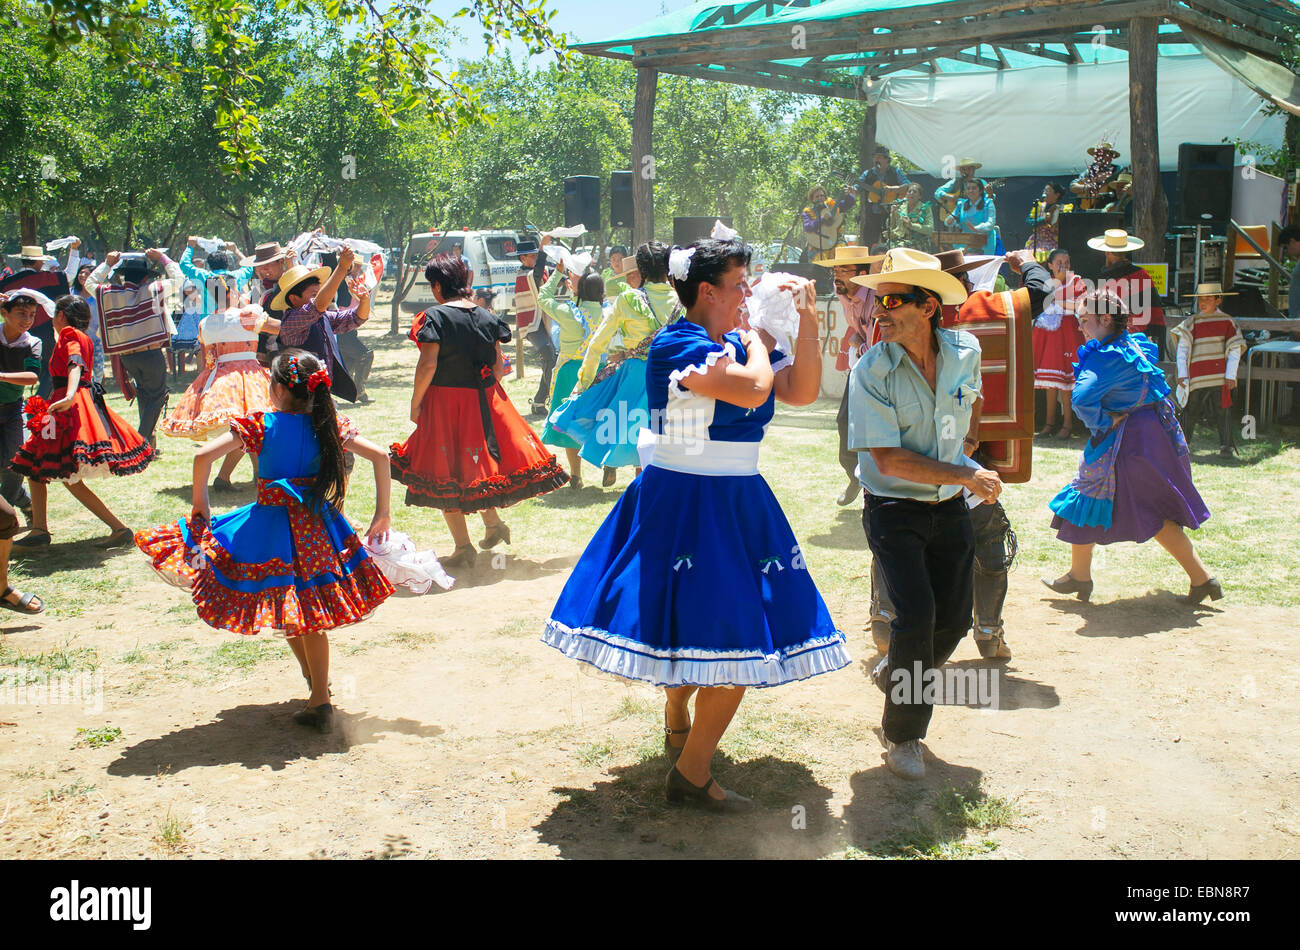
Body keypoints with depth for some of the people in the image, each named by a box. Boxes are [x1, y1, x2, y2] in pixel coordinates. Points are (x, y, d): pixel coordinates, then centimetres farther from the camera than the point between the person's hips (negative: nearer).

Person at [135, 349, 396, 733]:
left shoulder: (259, 426, -7)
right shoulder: (328, 427, 0)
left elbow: (203, 456, -14)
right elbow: (380, 455, -5)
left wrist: (199, 505, 0)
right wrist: (382, 513, 2)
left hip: (271, 526, -3)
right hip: (318, 526, 3)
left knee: (282, 611, 18)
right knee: (310, 614, 14)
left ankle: (315, 680, 25)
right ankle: (320, 701, 15)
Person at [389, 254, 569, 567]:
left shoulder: (435, 316, -11)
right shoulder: (488, 317, 5)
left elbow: (427, 365, -16)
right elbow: (498, 365, 7)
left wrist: (415, 403, -6)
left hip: (445, 400, -6)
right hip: (485, 400, 6)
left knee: (445, 475, 4)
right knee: (480, 462, 24)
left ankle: (463, 547, 5)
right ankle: (493, 524, 28)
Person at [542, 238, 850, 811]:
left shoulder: (739, 342, 10)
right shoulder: (677, 344, -14)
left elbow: (802, 391, 4)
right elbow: (751, 388, -26)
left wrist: (807, 318, 0)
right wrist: (755, 341, -6)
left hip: (736, 501, 8)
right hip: (683, 501, -8)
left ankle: (677, 727, 39)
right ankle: (691, 776, 9)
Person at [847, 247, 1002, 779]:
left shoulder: (965, 352, -2)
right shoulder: (871, 372, -16)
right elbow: (890, 459, -20)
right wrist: (966, 474, -19)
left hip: (950, 509, 5)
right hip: (894, 510, -5)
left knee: (956, 618, 7)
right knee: (917, 615, -14)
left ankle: (896, 674, 39)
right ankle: (902, 737, 6)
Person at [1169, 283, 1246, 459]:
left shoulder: (1227, 321, 5)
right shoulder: (1192, 322, 6)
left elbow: (1235, 350, 5)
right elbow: (1182, 347, 2)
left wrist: (1231, 375, -3)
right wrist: (1182, 373, -7)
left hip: (1221, 377, -1)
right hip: (1196, 377, 1)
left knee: (1223, 410, 0)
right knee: (1190, 410, 6)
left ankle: (1226, 447, 7)